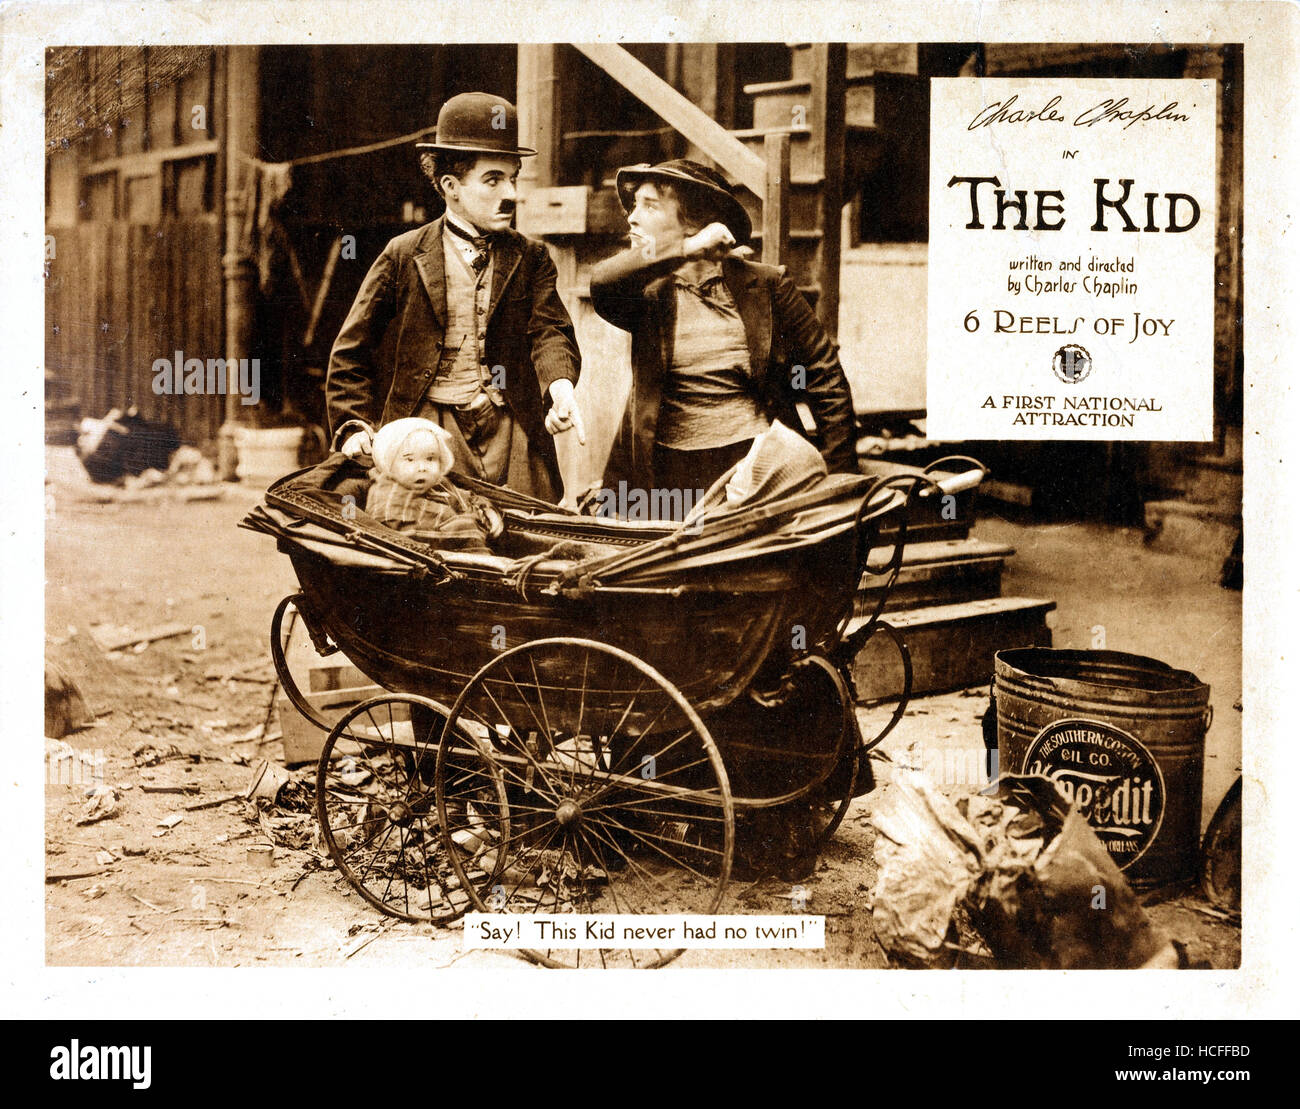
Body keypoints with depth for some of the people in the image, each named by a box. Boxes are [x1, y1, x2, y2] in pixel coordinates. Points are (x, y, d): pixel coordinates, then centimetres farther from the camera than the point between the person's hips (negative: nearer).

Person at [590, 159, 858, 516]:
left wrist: (840, 482, -1)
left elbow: (826, 379, 5)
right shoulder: (651, 296, 10)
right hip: (668, 472, 2)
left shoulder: (766, 286, 5)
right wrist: (687, 249, -19)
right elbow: (603, 283, -14)